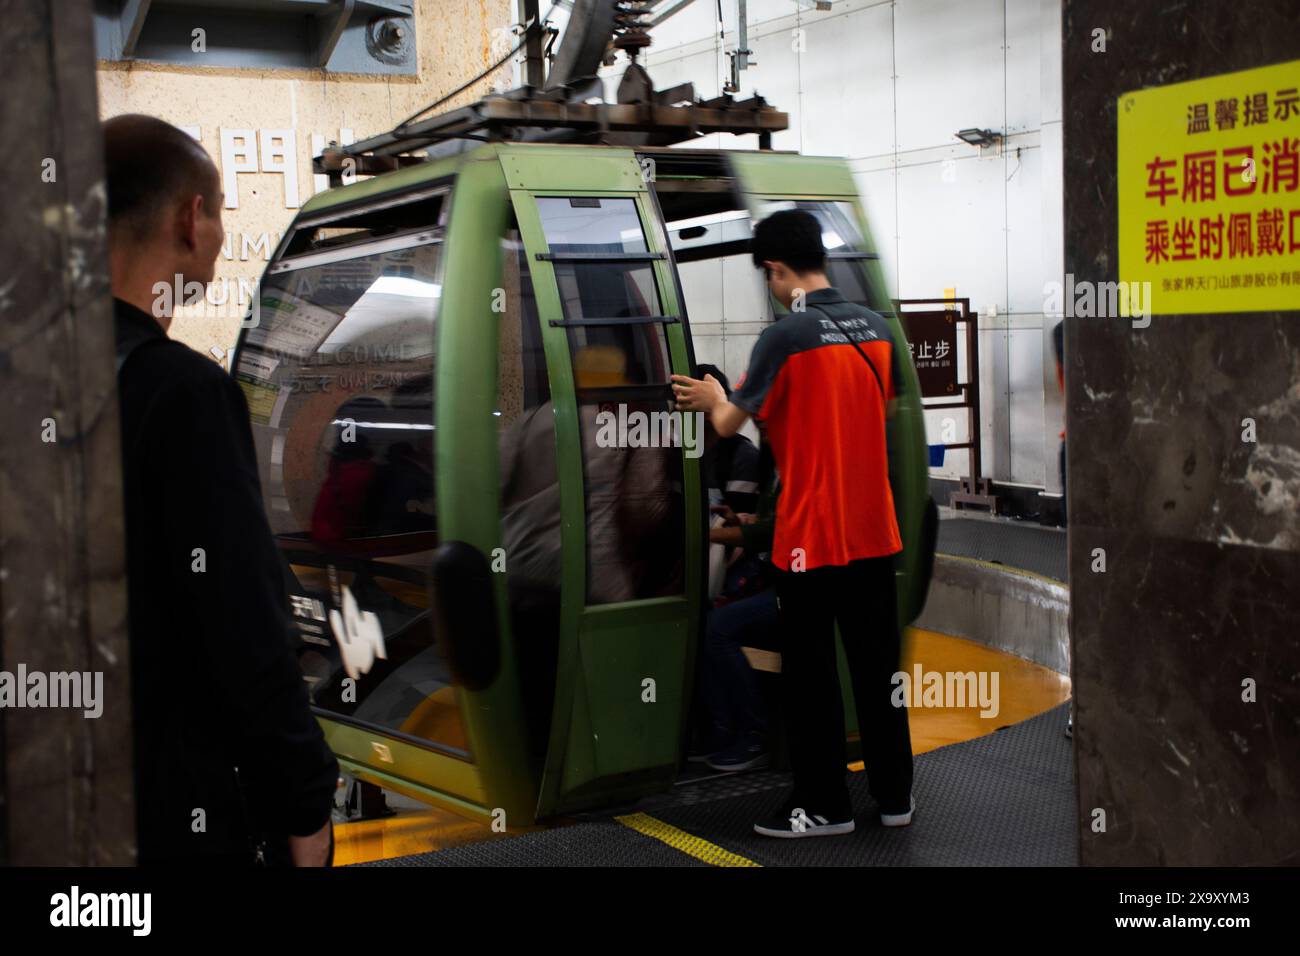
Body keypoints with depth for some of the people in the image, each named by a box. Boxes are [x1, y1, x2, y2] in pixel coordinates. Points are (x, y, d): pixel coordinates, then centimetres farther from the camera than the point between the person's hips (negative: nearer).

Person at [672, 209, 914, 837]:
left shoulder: (785, 337, -16)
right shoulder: (875, 327, 3)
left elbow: (730, 425, -7)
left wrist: (714, 400, 15)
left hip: (811, 536, -6)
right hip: (874, 531, 6)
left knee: (811, 673, 6)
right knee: (877, 664, 14)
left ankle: (823, 806, 13)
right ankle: (895, 794, 23)